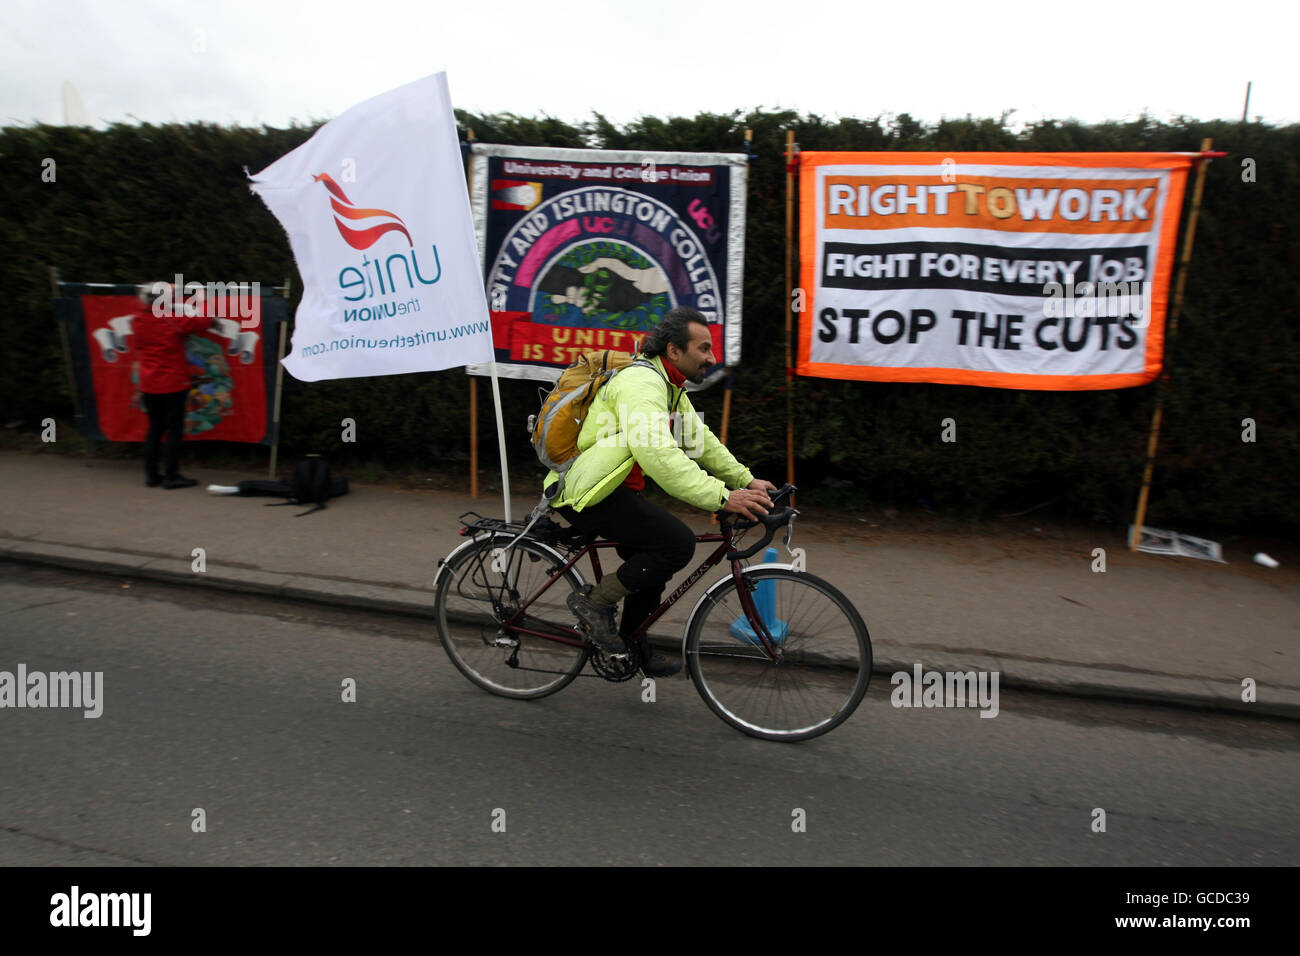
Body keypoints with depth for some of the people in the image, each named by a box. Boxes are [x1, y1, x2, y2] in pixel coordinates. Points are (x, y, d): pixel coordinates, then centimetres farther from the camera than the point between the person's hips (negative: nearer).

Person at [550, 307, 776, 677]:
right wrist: (722, 497, -37)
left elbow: (701, 440, 14)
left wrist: (746, 480, 5)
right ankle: (594, 602, -3)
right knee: (678, 543, -19)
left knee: (656, 557, 17)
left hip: (609, 489, 11)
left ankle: (633, 648, 33)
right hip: (587, 495, -11)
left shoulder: (669, 386, 12)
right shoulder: (641, 383, -22)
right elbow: (657, 454, -35)